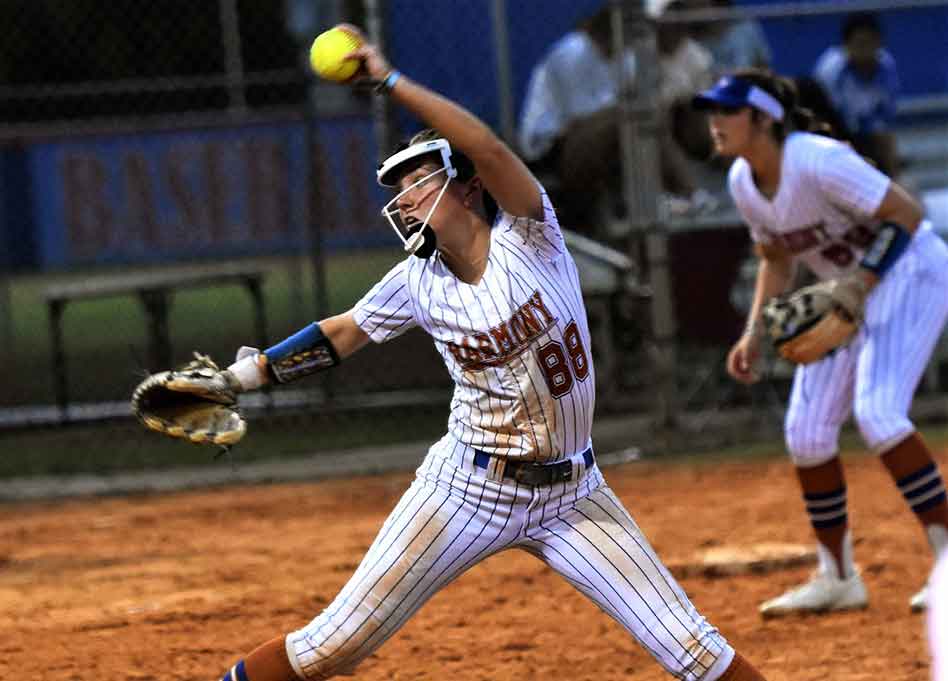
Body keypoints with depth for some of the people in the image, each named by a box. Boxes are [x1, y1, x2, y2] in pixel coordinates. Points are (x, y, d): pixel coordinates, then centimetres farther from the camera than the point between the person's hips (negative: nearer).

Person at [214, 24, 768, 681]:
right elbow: (342, 333, 17)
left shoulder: (530, 243, -12)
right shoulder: (416, 283, -1)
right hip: (468, 489, 2)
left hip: (570, 494, -2)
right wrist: (247, 372, 12)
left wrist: (391, 79, -29)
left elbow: (490, 150, -28)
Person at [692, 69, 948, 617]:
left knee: (877, 412, -26)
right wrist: (755, 334, 3)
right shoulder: (743, 182, -3)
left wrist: (861, 284, -34)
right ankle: (838, 578, 16)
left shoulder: (818, 163, -28)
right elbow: (777, 258, 13)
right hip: (847, 293, 9)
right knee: (806, 433, 2)